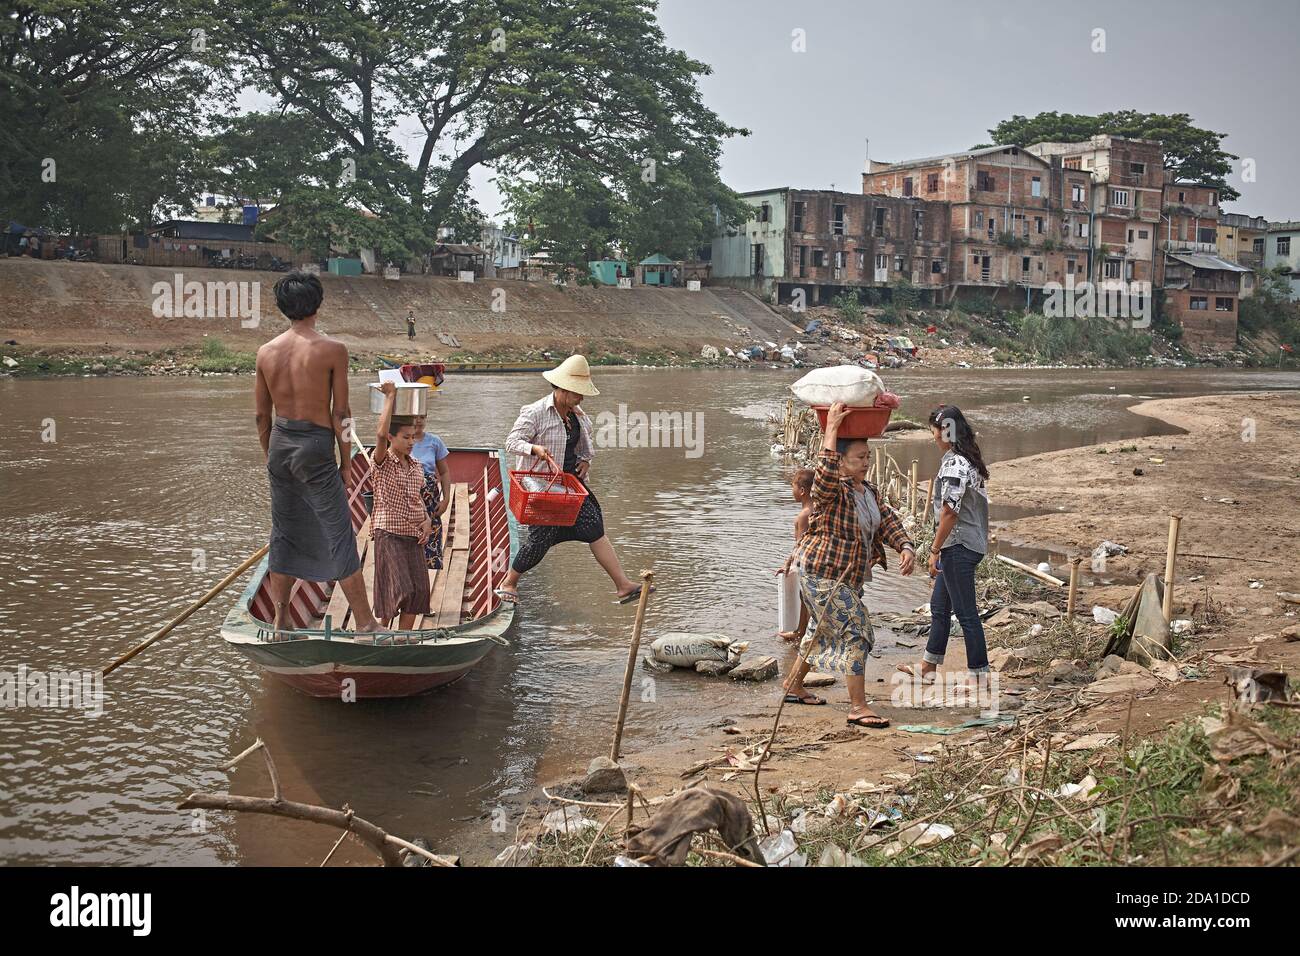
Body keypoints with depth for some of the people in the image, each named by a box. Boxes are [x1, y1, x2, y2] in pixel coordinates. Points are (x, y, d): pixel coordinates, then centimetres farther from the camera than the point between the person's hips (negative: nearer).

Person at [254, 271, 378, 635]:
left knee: (283, 533, 16)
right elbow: (340, 413, -10)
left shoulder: (266, 352, 2)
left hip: (280, 445, 5)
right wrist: (346, 461, -1)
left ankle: (279, 621, 22)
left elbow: (262, 415, 8)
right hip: (315, 447, -5)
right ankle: (365, 623, 6)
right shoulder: (332, 350, -11)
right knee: (339, 535, 1)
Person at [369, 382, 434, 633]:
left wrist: (426, 520, 3)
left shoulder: (416, 466, 11)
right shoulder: (383, 462, -8)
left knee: (418, 588, 2)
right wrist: (390, 397, -22)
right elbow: (381, 433, -26)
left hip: (413, 534, 6)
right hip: (388, 532, -6)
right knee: (398, 586, -11)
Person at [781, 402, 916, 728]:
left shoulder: (869, 491, 9)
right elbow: (826, 474, -42)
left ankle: (794, 686, 37)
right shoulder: (830, 490, -18)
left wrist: (905, 547, -16)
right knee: (856, 632, -14)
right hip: (823, 575, -10)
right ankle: (858, 708, -12)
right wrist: (831, 429, -41)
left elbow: (888, 521, 3)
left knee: (822, 631, 21)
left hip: (849, 577, 10)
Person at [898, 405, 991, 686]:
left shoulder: (954, 464, -19)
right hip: (970, 543, 11)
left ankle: (979, 674, 7)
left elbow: (949, 512, -22)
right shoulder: (968, 460, 12)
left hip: (959, 547, -11)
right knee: (939, 606, 18)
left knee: (966, 613, -2)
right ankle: (928, 668, 27)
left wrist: (935, 550, -16)